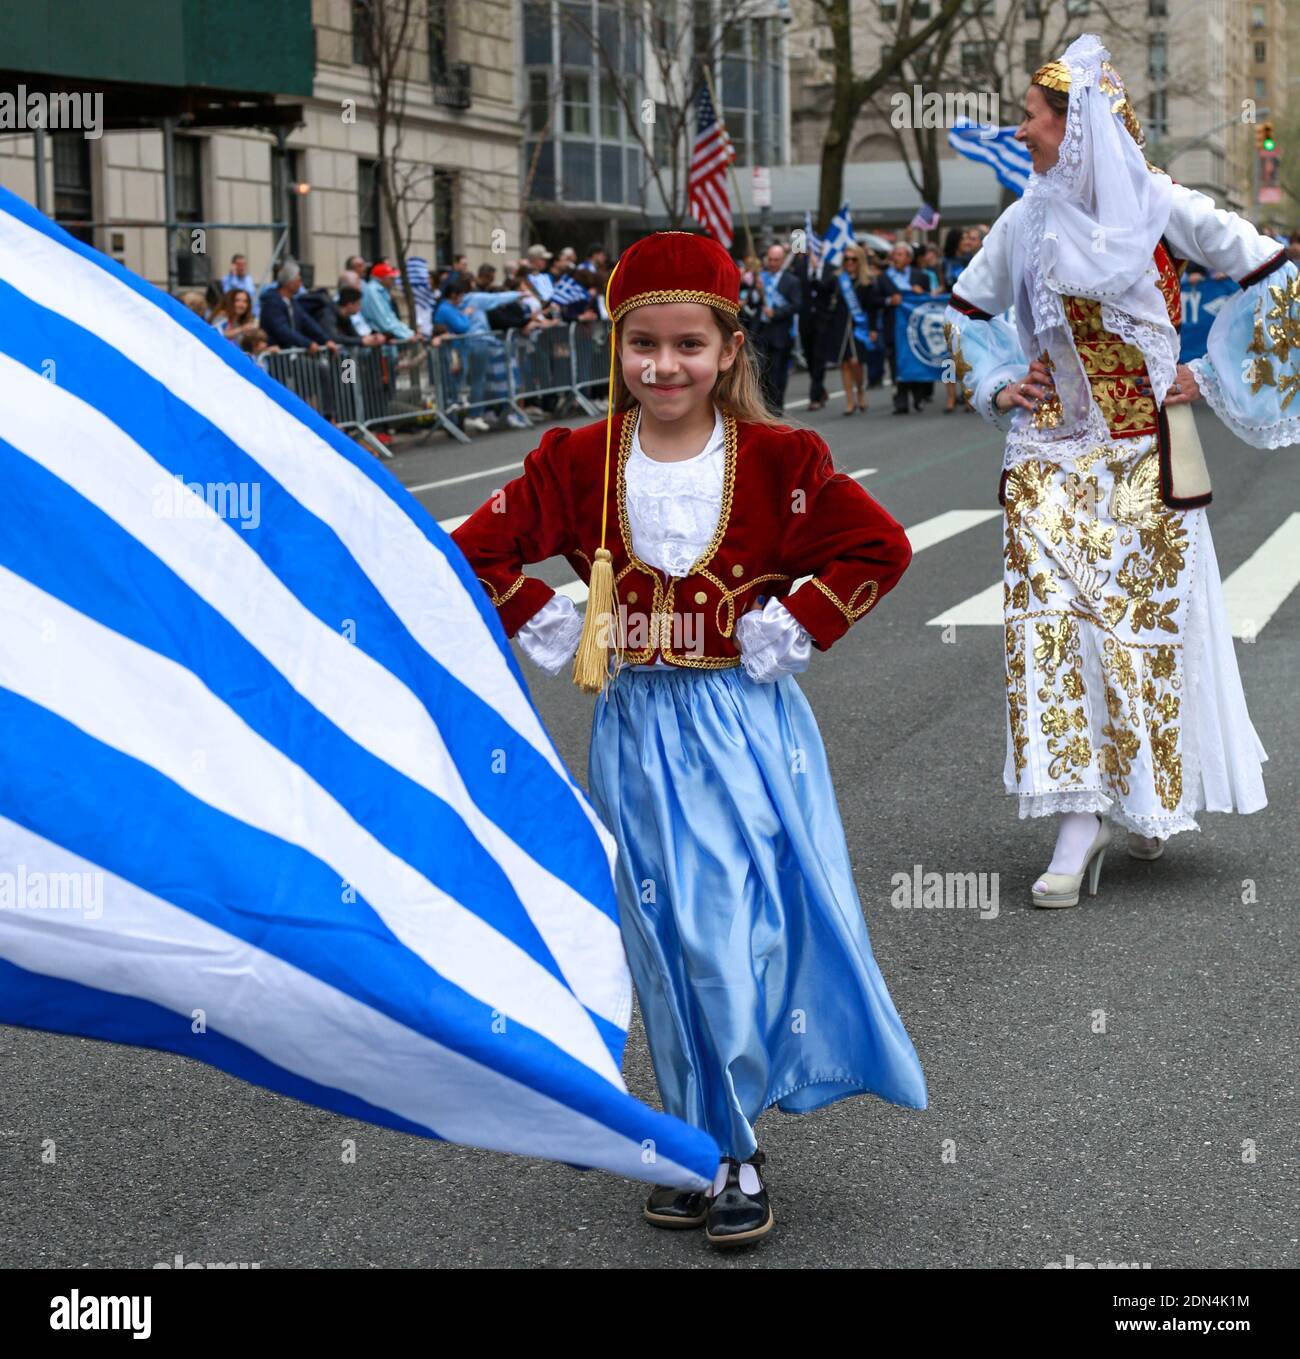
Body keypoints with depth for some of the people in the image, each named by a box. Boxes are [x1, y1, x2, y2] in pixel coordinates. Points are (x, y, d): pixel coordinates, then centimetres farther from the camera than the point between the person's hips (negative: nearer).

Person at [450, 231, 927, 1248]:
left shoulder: (779, 460, -5)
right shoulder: (577, 463, -1)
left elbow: (881, 549, -2)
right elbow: (476, 550, 5)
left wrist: (799, 627, -9)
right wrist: (543, 626, -3)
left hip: (747, 725, -2)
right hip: (636, 732, 2)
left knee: (738, 935, -6)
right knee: (669, 945, 8)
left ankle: (734, 1156, 9)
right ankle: (711, 1147, 22)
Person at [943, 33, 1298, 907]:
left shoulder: (1161, 206, -5)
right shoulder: (1030, 221, 6)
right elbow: (968, 310, 23)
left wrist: (1213, 377, -3)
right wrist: (999, 384, 8)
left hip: (1144, 453, -3)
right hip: (1050, 450, 3)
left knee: (1147, 622, 2)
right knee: (1048, 619, -8)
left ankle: (1156, 801, 21)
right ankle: (1080, 821, -4)